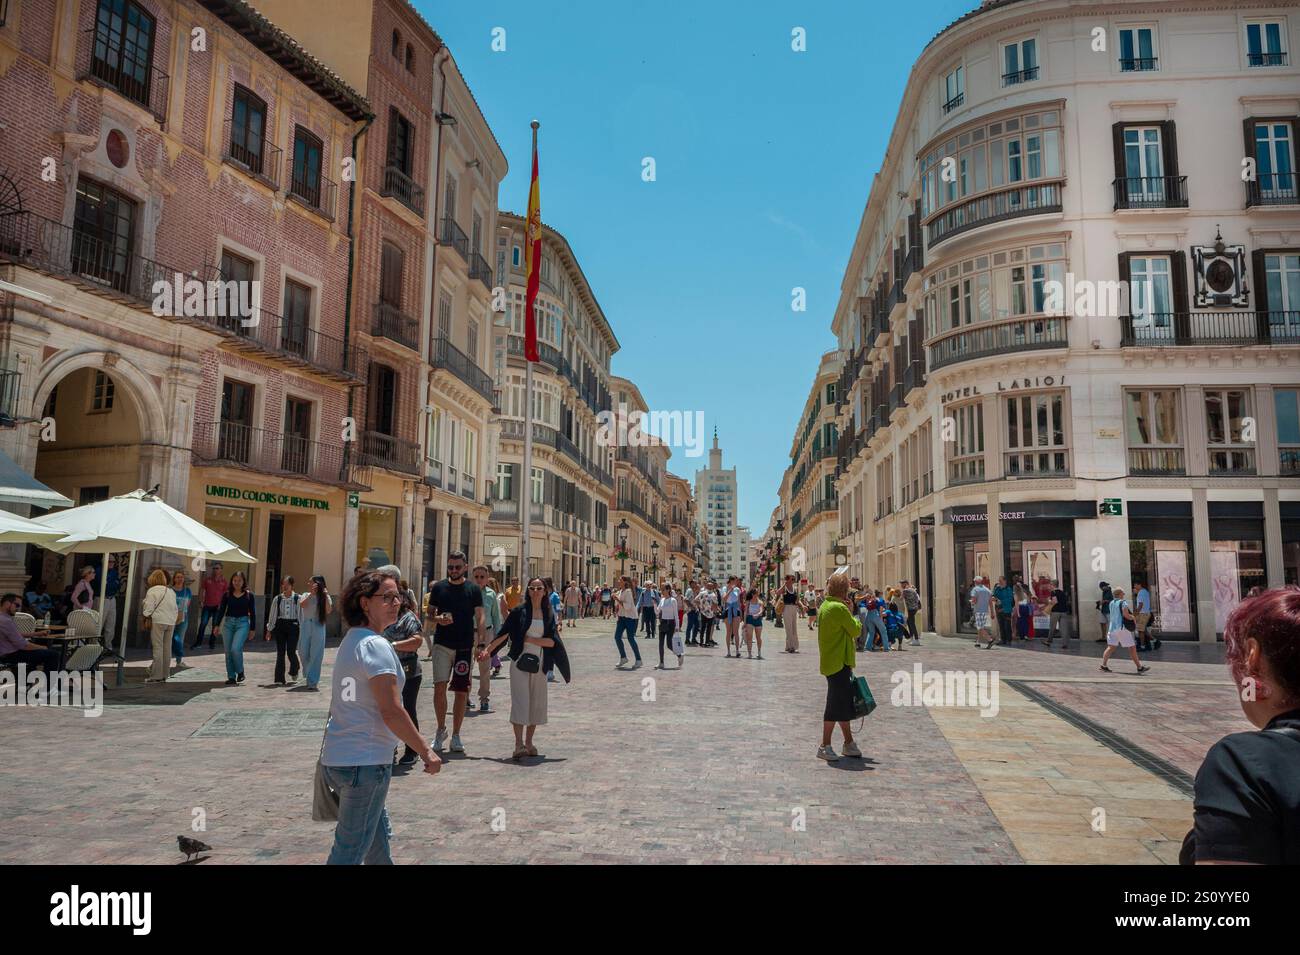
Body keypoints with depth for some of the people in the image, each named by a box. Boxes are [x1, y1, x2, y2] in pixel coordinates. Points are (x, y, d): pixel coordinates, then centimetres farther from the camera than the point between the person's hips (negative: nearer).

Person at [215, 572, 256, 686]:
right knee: (228, 652, 4)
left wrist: (252, 629, 2)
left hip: (242, 623, -3)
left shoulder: (248, 595, 1)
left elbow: (252, 613, 4)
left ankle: (240, 672, 5)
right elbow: (221, 610, 8)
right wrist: (217, 625, 0)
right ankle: (231, 677, 14)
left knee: (235, 649, -18)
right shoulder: (227, 595, 6)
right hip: (228, 623, 3)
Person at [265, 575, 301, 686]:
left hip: (293, 626, -2)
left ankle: (294, 673, 24)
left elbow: (301, 615, 2)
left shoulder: (298, 599, 0)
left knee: (291, 652, -6)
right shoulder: (277, 599, 6)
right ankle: (279, 679, 9)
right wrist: (269, 630, 9)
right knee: (280, 653, 2)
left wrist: (302, 630, 0)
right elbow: (272, 615, 10)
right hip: (280, 626, 2)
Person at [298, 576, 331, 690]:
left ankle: (313, 681, 1)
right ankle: (307, 676, 34)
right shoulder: (306, 595, 6)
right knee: (304, 653, 9)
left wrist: (326, 596, -14)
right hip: (305, 627, 3)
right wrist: (311, 593, -14)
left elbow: (328, 611, -13)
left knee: (316, 656, -3)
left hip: (318, 627, -3)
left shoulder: (324, 597, 0)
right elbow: (302, 605, -14)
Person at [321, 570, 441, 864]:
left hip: (337, 756, 10)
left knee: (378, 839, 23)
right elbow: (391, 711, -23)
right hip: (365, 762, -10)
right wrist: (426, 752, -15)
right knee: (350, 851, 1)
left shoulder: (351, 640, 13)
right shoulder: (376, 645, -18)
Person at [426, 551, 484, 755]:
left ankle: (456, 735, 15)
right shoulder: (439, 587, 6)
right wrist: (438, 619, -11)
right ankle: (441, 729, 13)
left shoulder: (473, 590, 3)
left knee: (461, 691, 3)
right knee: (439, 686, -8)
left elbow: (480, 617, 2)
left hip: (465, 646, 0)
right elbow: (430, 613, 11)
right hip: (442, 644, 0)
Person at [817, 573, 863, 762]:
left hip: (829, 661, 10)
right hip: (839, 663, -10)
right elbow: (855, 631, -12)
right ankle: (825, 746, 1)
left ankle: (849, 743, 26)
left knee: (845, 703, 17)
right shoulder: (839, 608, -20)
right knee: (836, 704, -4)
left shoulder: (824, 606, 11)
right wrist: (856, 620, 7)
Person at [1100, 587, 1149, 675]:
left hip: (1112, 627, 7)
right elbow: (1126, 614, -20)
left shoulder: (1111, 603, 12)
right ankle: (1139, 667, 5)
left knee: (1110, 647, 7)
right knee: (1132, 647, 1)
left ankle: (1103, 665, -2)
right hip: (1122, 628, -7)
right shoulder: (1123, 602, -9)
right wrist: (1133, 618, -1)